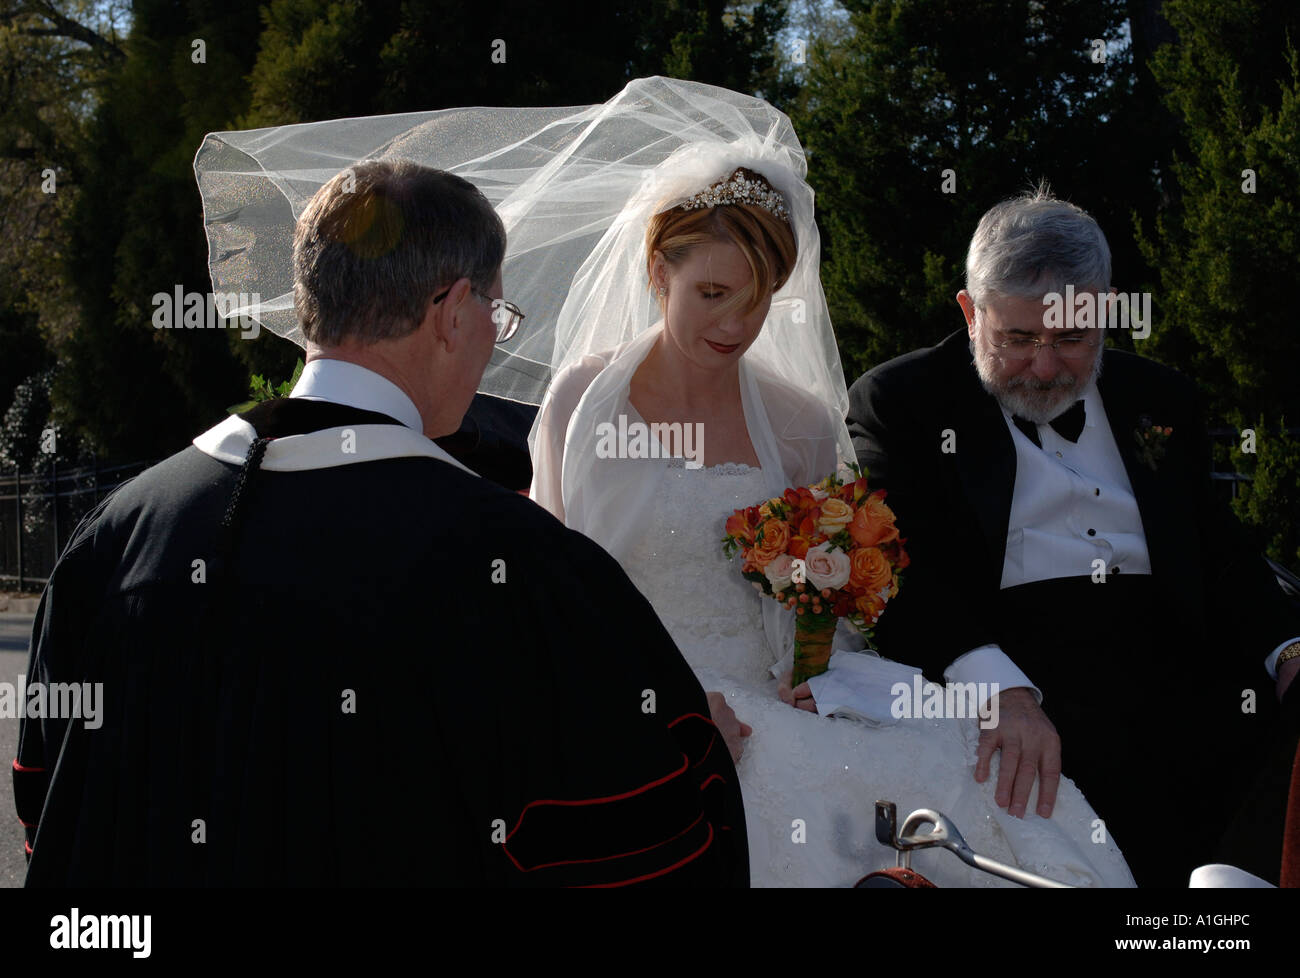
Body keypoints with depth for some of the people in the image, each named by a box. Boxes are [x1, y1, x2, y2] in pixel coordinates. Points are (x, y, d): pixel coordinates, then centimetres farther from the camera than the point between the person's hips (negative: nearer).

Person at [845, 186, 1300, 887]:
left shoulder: (1158, 399, 20)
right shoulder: (899, 402, 5)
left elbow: (1220, 552, 18)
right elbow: (896, 564, -8)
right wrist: (998, 687, -25)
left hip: (1177, 668, 5)